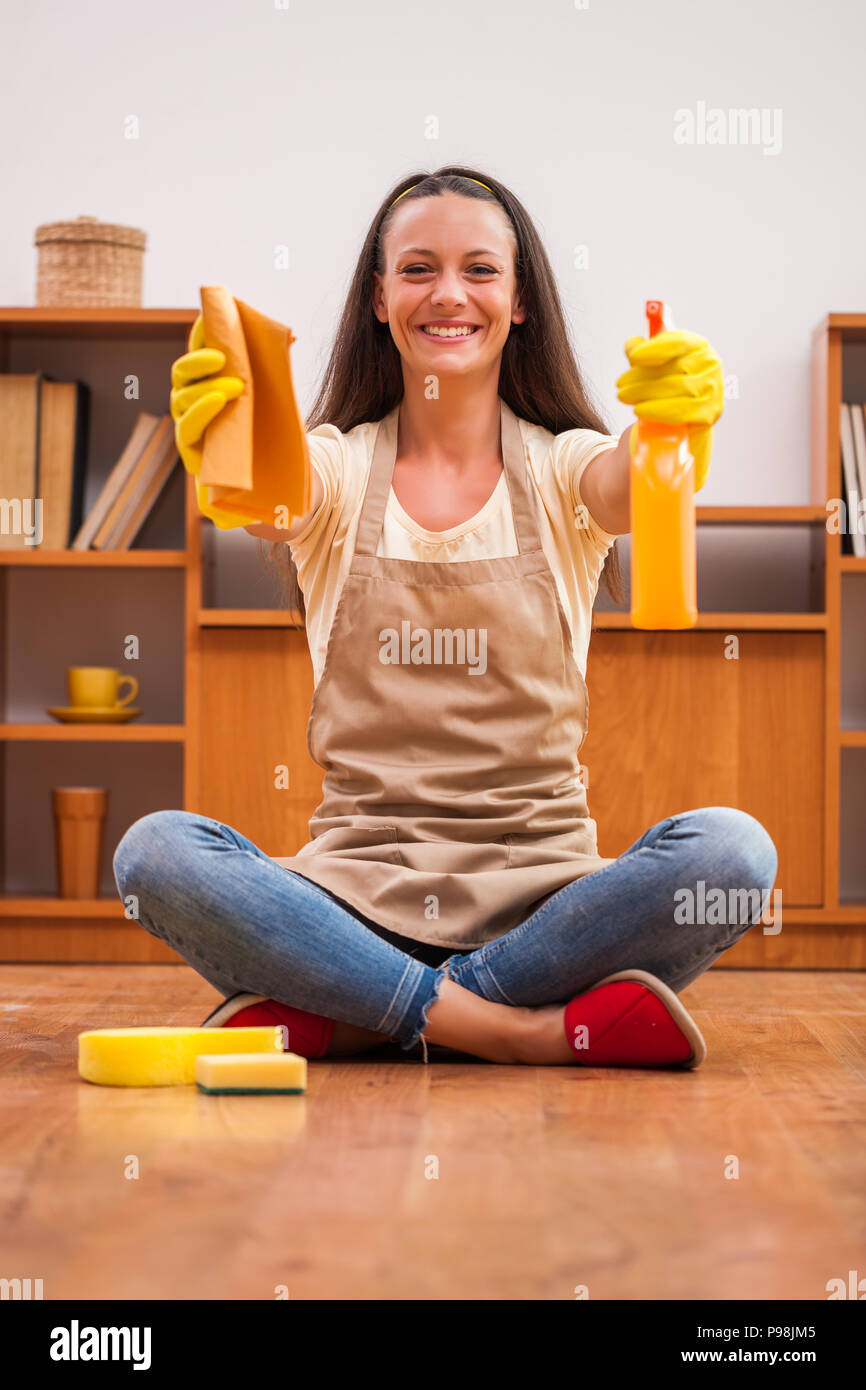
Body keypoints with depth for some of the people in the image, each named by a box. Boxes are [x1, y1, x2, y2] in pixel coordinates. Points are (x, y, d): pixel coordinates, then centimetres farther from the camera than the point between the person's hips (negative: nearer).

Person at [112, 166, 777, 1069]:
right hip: (357, 884, 0)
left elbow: (636, 486, -17)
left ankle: (333, 1018, -21)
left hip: (541, 884, 1)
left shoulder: (564, 469, 7)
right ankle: (528, 1031, -26)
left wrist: (672, 433, -41)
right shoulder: (337, 467, 7)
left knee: (730, 851, -29)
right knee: (154, 851, -27)